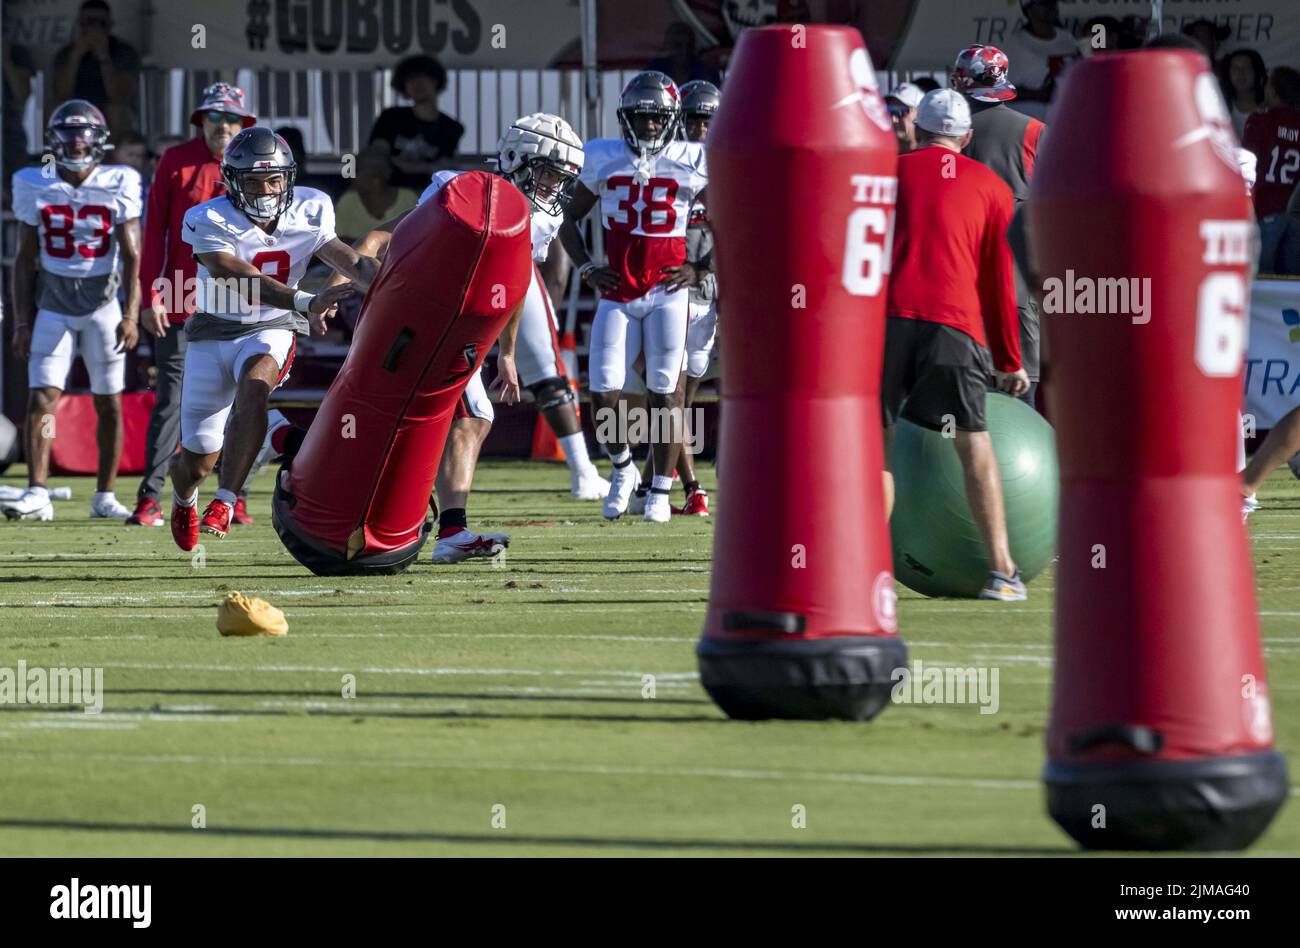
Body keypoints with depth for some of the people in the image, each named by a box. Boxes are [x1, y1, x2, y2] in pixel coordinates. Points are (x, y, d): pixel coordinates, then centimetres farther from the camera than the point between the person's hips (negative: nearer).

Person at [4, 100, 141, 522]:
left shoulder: (118, 186, -4)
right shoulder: (35, 188, 0)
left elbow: (132, 257, -5)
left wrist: (131, 315, -15)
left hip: (102, 304, -1)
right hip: (53, 306, 1)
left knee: (109, 404, 3)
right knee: (41, 397, -11)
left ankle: (105, 497, 13)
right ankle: (37, 495, -15)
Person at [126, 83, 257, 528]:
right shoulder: (175, 162, 1)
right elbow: (155, 233, 1)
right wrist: (151, 295, -5)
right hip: (181, 303, -1)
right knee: (172, 399, -3)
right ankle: (149, 499, -2)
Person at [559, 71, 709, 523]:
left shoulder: (691, 163, -1)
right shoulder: (603, 160, 4)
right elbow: (570, 218, 17)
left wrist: (701, 267, -2)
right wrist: (585, 268, 4)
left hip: (667, 293, -2)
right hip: (617, 294, 2)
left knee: (665, 391, -2)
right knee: (603, 393, -4)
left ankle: (660, 490, 8)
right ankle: (623, 468, 22)